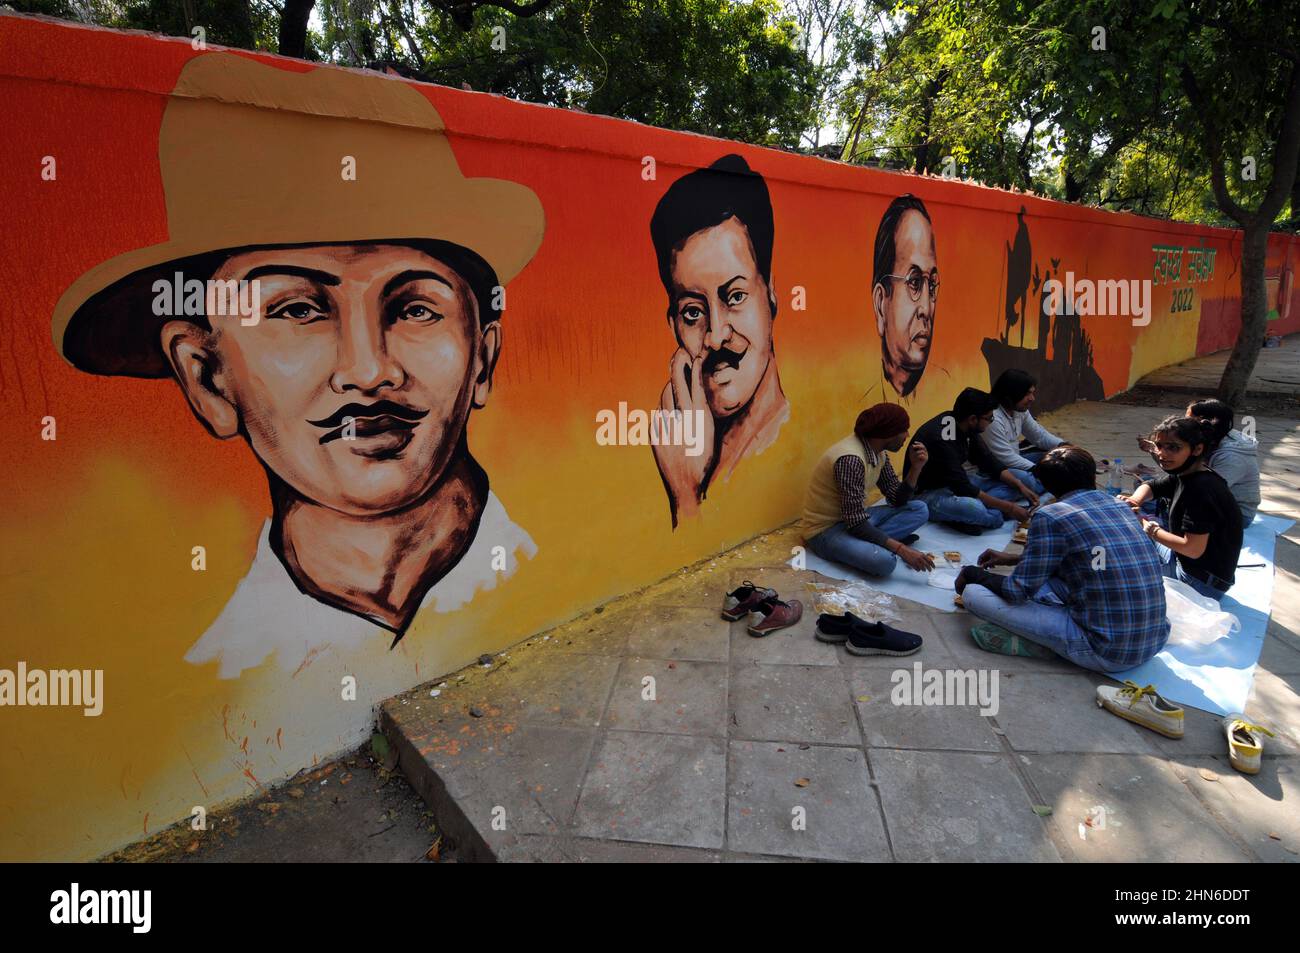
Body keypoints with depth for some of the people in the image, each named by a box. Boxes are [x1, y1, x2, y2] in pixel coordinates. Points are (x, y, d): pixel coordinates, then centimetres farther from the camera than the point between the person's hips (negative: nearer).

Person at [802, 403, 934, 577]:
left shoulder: (877, 452, 1)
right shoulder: (851, 458, -28)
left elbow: (896, 500, 6)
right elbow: (857, 524, -29)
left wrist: (916, 468, -9)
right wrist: (902, 550, -30)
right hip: (826, 529, -10)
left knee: (919, 509, 6)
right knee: (885, 560, -34)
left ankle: (871, 543, -6)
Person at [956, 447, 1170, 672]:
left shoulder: (1049, 516, -12)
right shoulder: (1119, 505, 10)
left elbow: (1019, 592, -8)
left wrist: (974, 574, 10)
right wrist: (1015, 560, 32)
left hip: (1108, 653, -8)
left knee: (974, 593, -8)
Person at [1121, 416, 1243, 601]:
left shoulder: (1200, 489, -29)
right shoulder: (1182, 474, -3)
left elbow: (1193, 549, -30)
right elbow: (1149, 487, 14)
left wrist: (1149, 528, -20)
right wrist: (1134, 501, -9)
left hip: (1204, 584, -9)